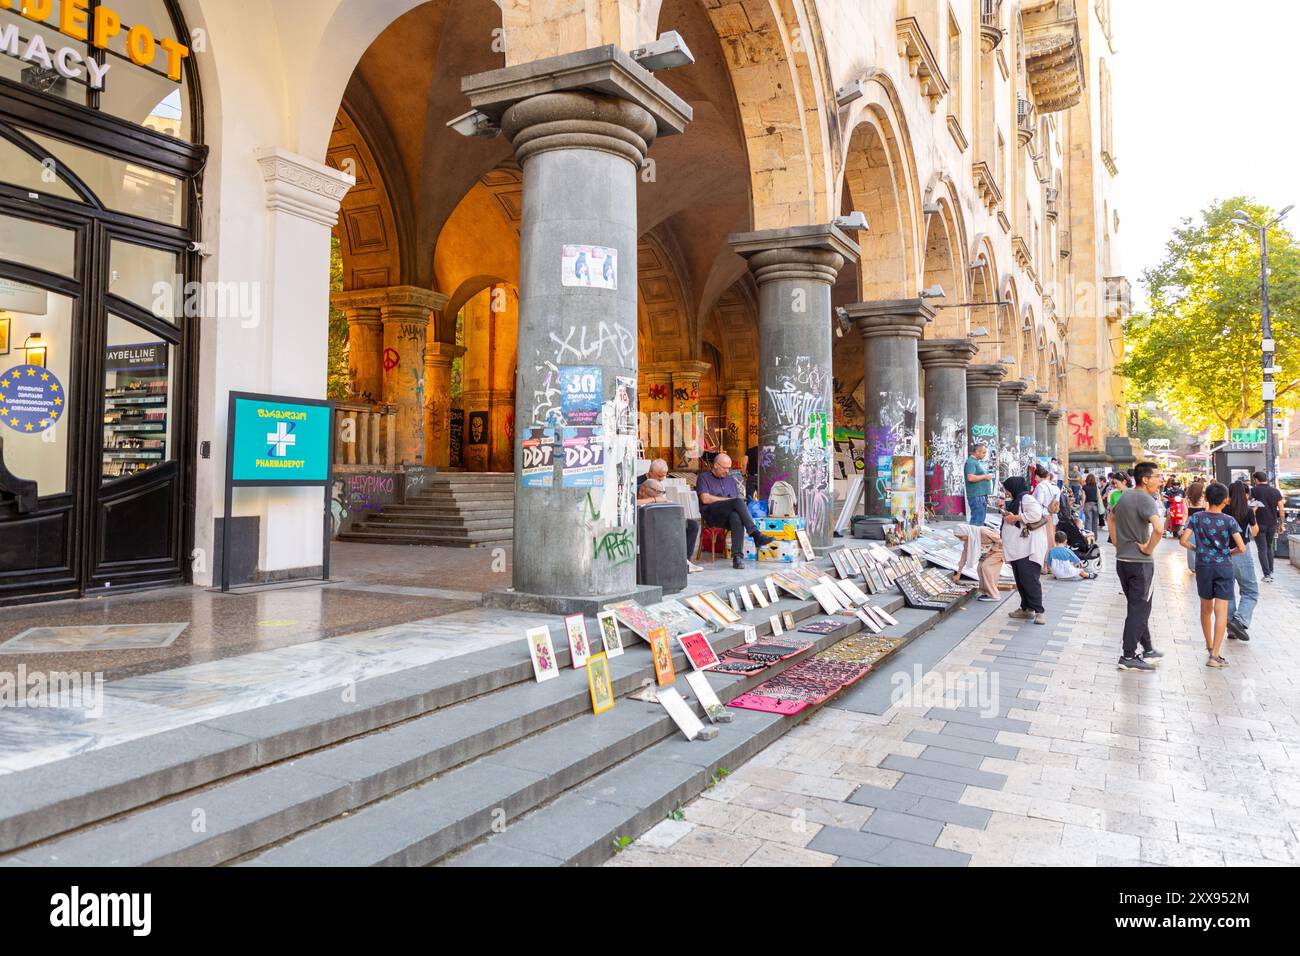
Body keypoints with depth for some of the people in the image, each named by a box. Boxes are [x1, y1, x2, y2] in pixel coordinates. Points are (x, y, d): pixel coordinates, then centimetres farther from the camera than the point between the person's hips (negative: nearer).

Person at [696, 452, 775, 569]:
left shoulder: (731, 480, 28)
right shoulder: (703, 477, 11)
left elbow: (739, 498, 21)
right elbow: (705, 499, -4)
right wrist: (728, 500, -4)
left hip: (727, 516, 4)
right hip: (711, 514, -4)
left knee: (737, 518, -37)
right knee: (737, 502, -32)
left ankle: (737, 556, -45)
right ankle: (756, 535, -37)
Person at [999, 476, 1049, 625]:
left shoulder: (1026, 498, -8)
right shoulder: (1016, 501, 24)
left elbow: (1036, 514, -24)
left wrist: (1015, 518, -16)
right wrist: (1007, 516, 14)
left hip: (1029, 549, -11)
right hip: (1017, 549, 11)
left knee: (1029, 580, -13)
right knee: (1020, 580, 11)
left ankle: (1039, 611, -9)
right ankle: (1026, 608, 17)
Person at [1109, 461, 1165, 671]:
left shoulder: (1124, 496, 9)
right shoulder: (1146, 500, -18)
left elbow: (1111, 517, 26)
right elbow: (1159, 528, -35)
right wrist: (1149, 549, -20)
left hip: (1122, 560, 8)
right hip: (1140, 562, -8)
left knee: (1138, 607, 18)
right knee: (1139, 610, 0)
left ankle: (1148, 650, 29)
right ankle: (1128, 657, 3)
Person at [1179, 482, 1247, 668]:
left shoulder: (1197, 518, -3)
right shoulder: (1229, 521, -8)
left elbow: (1183, 540, -9)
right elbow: (1242, 548, -12)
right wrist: (1230, 552, 8)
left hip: (1203, 567, 2)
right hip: (1223, 567, -2)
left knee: (1206, 609, 19)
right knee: (1221, 611, -4)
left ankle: (1209, 645, 34)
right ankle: (1214, 655, -10)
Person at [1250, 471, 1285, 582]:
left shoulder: (1254, 490, -7)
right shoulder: (1276, 491, 4)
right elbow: (1281, 509, 4)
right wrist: (1282, 523, 11)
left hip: (1260, 524, -4)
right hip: (1273, 524, 4)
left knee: (1262, 550, 0)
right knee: (1269, 547, 20)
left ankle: (1267, 575, -5)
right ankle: (1271, 572, 20)